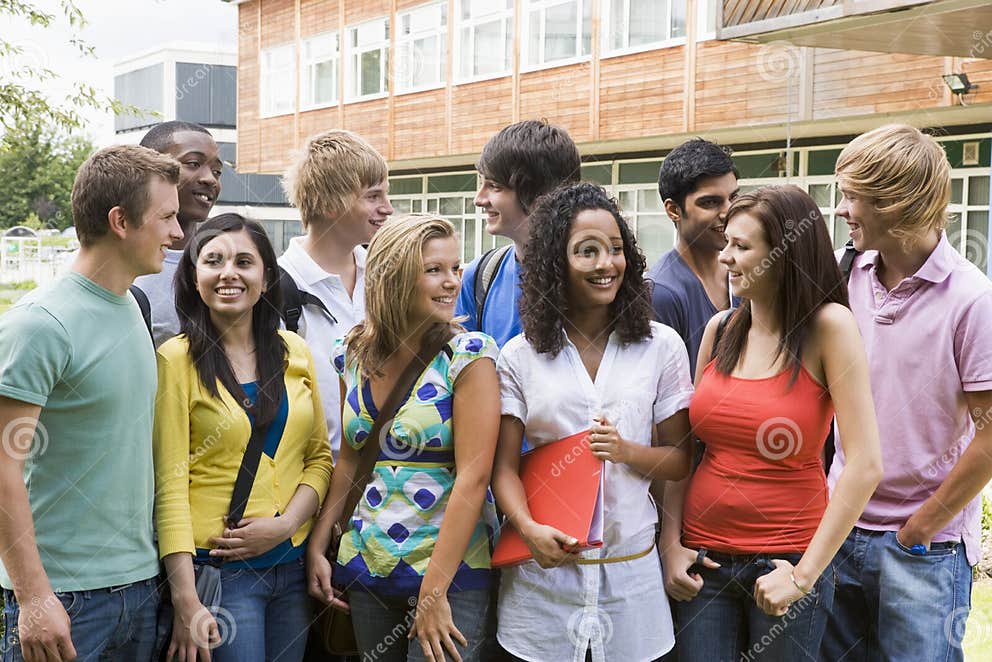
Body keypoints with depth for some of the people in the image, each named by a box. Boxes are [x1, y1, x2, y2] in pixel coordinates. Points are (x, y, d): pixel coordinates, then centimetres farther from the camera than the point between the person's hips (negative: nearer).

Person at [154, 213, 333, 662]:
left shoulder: (294, 352, 6)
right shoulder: (176, 359, -6)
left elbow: (319, 457, 10)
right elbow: (169, 485, -10)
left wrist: (284, 524, -8)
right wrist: (186, 603, -15)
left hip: (292, 563, 4)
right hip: (216, 569, -4)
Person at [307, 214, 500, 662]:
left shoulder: (468, 355, -12)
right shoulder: (353, 354, 2)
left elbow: (473, 478, -17)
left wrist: (433, 593, -19)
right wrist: (317, 546, 7)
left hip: (451, 569, -4)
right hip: (366, 566, 5)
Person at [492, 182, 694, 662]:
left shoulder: (661, 346, 1)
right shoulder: (519, 356, 0)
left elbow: (680, 460, 5)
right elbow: (504, 466, -1)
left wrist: (626, 452, -15)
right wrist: (529, 528, -20)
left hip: (630, 566, 1)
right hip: (543, 566, 0)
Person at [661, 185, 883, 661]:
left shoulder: (827, 326, -10)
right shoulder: (721, 329, 3)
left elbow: (865, 465, -16)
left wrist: (805, 573, -16)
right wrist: (671, 545, -1)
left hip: (784, 562, -3)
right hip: (704, 561, 4)